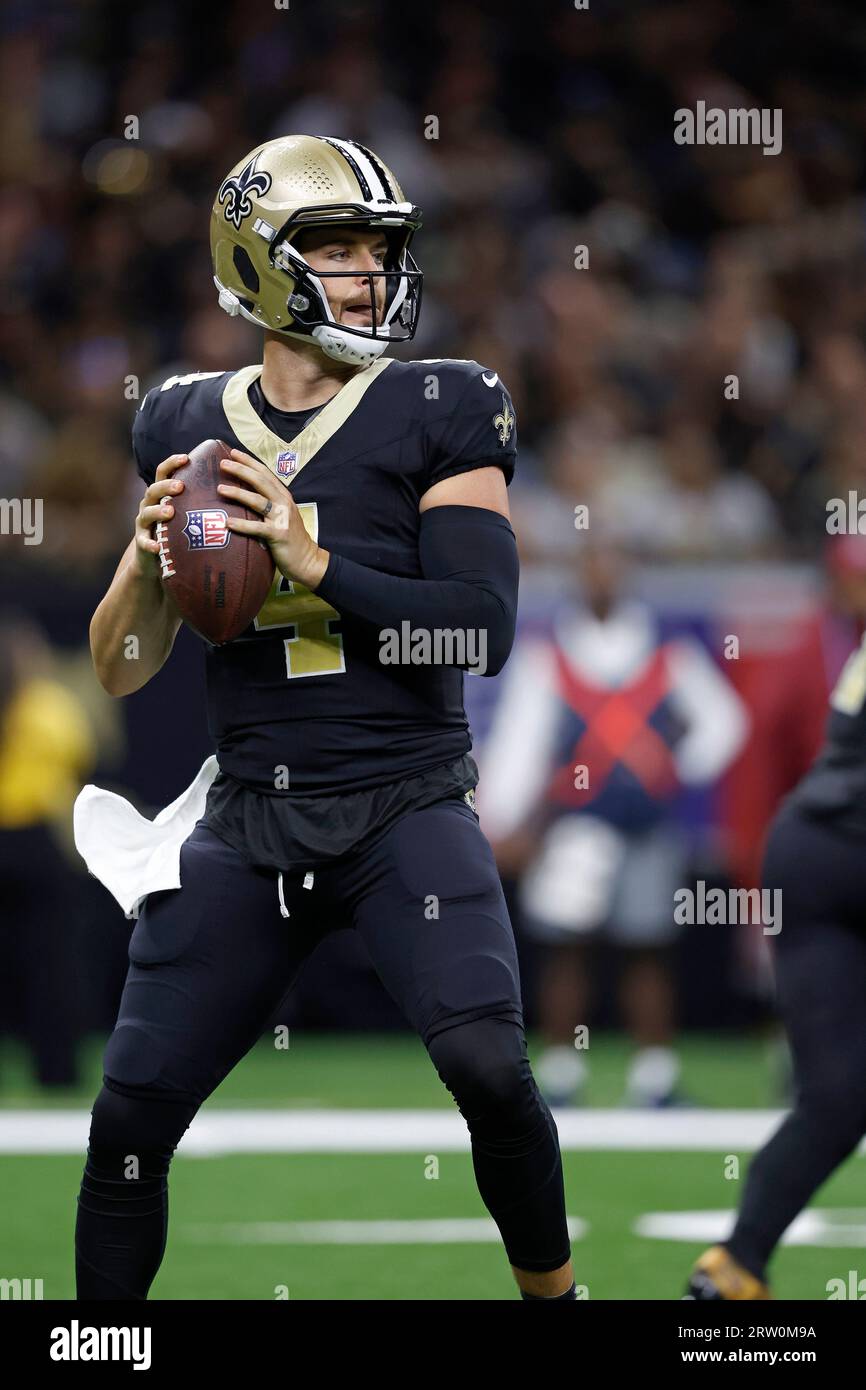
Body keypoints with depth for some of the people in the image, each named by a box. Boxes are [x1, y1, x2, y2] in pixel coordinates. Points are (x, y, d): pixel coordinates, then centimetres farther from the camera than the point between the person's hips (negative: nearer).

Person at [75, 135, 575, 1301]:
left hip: (408, 805, -3)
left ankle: (551, 1290, -2)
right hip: (250, 819, 3)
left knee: (488, 1066, -24)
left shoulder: (438, 414, -3)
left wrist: (318, 563, -20)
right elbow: (120, 671, 12)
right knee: (131, 1116, -1)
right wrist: (150, 557, -8)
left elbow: (483, 627, -12)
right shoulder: (189, 426, 8)